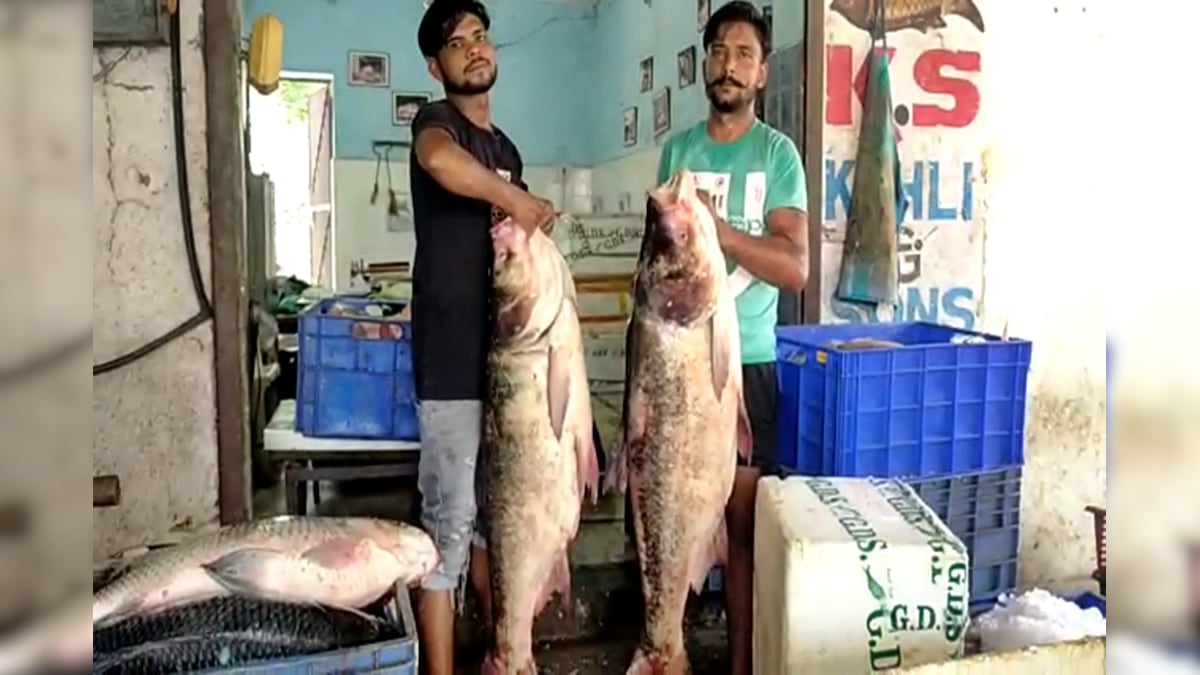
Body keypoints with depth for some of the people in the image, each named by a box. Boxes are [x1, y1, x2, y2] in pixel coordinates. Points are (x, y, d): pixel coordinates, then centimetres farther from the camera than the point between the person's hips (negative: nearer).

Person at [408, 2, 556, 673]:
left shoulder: (506, 148, 18)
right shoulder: (437, 121, -7)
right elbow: (440, 160, -34)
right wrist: (517, 198, -23)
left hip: (503, 352, 8)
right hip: (452, 357, -8)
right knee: (449, 519, -3)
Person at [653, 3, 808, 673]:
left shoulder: (779, 153, -1)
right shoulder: (677, 148, 9)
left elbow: (795, 267, -10)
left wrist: (716, 228, -20)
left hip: (746, 359, -3)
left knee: (743, 520, 2)